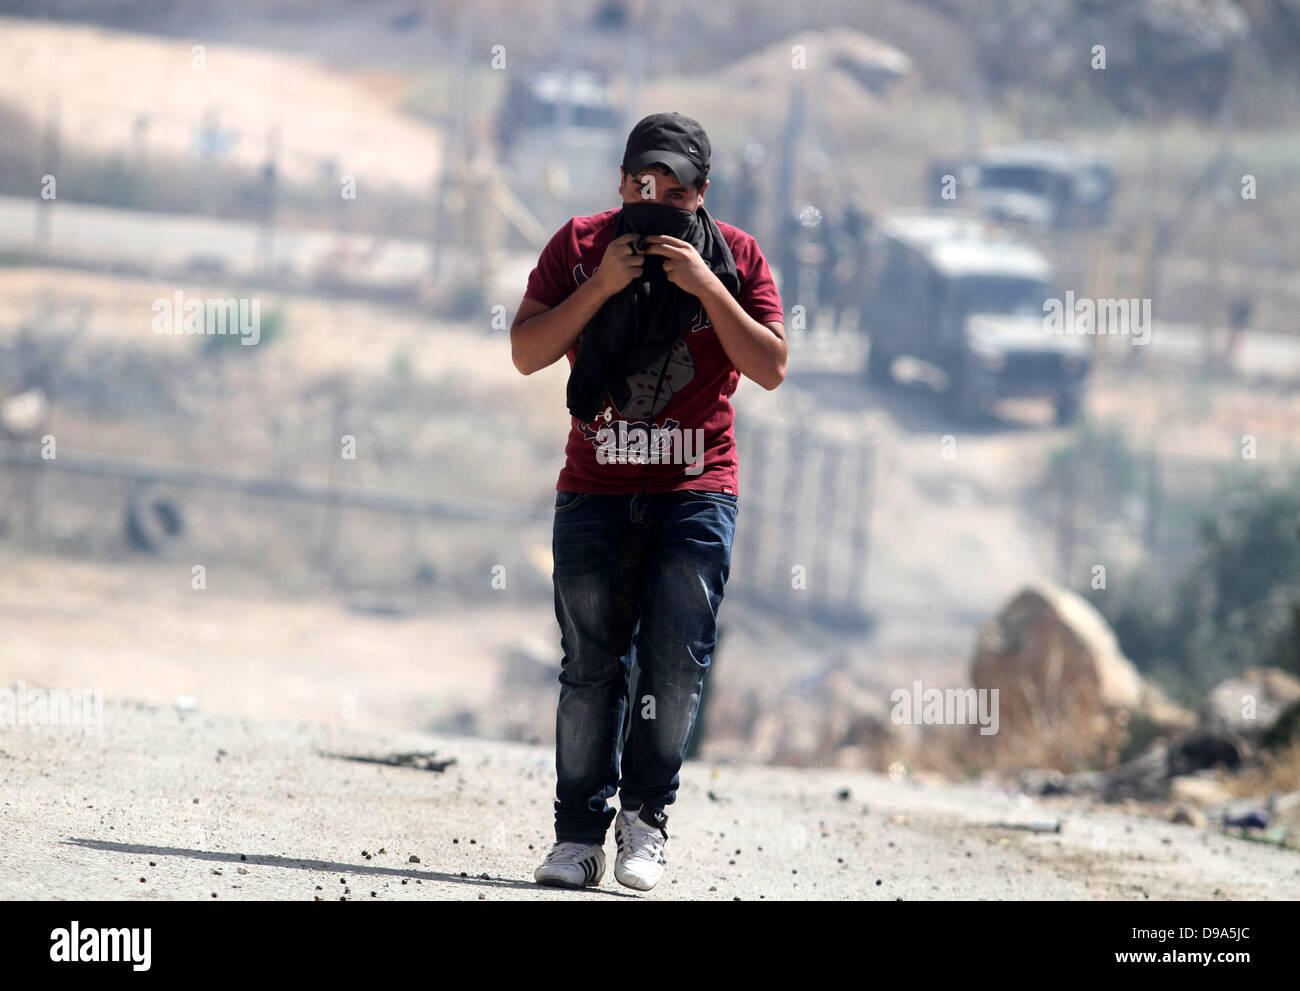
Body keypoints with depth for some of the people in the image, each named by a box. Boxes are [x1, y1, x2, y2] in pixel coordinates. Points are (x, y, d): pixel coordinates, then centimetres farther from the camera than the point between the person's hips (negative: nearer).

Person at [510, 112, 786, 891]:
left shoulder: (734, 256, 4)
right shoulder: (580, 245, 6)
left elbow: (771, 368, -4)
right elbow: (527, 352, -1)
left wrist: (706, 286, -13)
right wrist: (602, 285, -12)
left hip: (696, 494, 0)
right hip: (594, 495, 0)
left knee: (677, 664, -7)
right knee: (591, 666, -1)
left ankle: (646, 814, 7)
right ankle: (579, 835, 2)